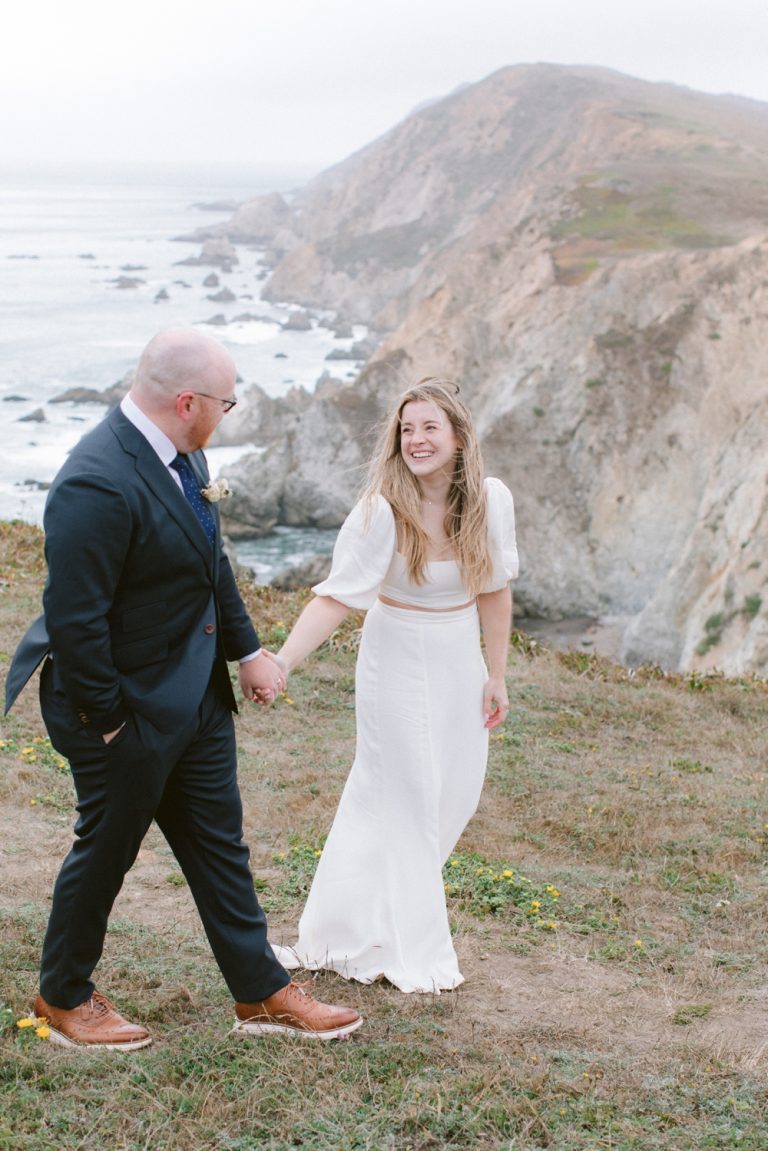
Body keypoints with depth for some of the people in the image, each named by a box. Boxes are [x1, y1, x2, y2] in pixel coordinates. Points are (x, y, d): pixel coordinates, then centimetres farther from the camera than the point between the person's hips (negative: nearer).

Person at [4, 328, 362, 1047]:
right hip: (129, 709, -9)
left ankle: (262, 994, 30)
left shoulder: (180, 454, 1)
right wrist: (106, 716, -20)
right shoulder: (98, 484, -29)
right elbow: (73, 620, -28)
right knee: (106, 851, 10)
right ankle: (63, 997, 33)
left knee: (220, 844, 17)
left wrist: (247, 650, 11)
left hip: (199, 695, 9)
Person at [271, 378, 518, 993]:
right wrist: (281, 661, -34)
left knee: (456, 792, 14)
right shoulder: (383, 510, -21)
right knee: (403, 796, 4)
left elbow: (494, 591, 1)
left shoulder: (491, 500, -9)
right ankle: (412, 952, 18)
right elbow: (335, 596, -23)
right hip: (398, 659, -5)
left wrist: (496, 676, 5)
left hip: (460, 661, 5)